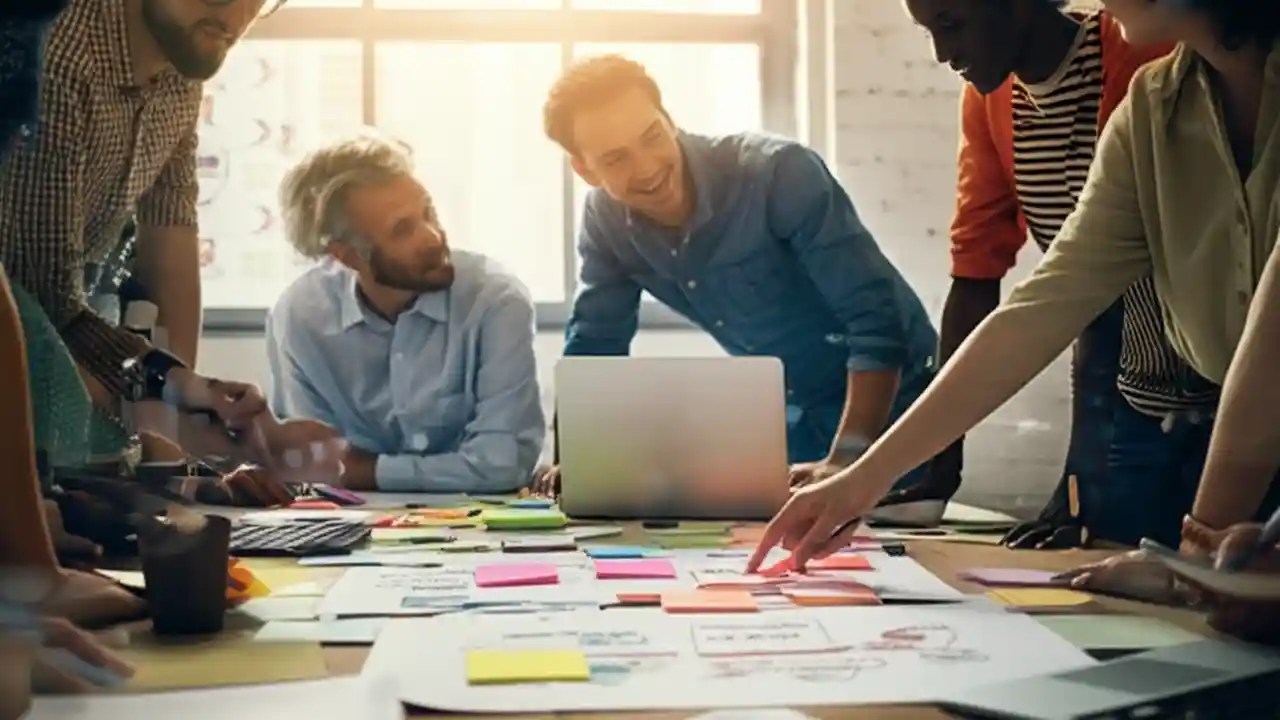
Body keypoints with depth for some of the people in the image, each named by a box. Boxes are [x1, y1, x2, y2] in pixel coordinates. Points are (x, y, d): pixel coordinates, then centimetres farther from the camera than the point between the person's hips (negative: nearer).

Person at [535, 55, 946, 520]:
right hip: (791, 419, 5)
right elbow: (593, 346, 1)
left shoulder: (777, 173, -28)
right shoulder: (605, 220, -10)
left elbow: (877, 323, -31)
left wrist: (846, 461, -38)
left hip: (889, 410, -5)